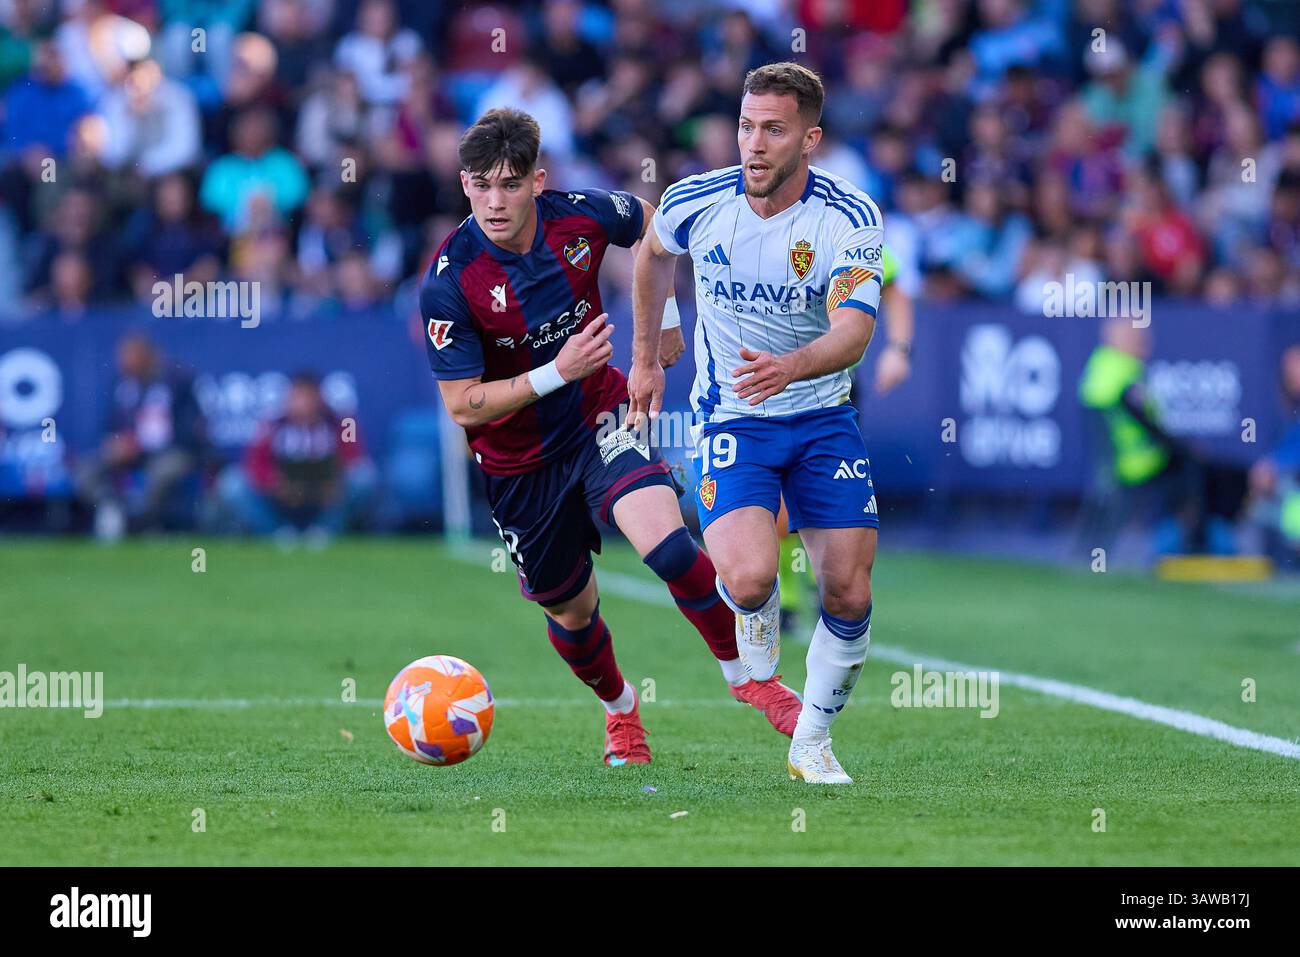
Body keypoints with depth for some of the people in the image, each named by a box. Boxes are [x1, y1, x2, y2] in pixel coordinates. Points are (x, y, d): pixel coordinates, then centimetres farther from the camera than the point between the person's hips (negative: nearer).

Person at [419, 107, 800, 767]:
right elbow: (462, 406, -20)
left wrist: (660, 314, 12)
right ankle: (620, 711, 45)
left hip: (600, 419, 0)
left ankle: (747, 674, -5)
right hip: (518, 461, 0)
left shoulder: (583, 217, -15)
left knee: (664, 541, -25)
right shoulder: (448, 282, -23)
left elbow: (653, 224, 11)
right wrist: (557, 373, -29)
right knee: (570, 610, 13)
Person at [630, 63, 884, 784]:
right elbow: (653, 254, 15)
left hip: (824, 419, 1)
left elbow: (853, 332, -28)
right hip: (731, 420, -1)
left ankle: (812, 744, 18)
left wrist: (789, 366, -48)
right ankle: (753, 616, 13)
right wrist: (645, 357, 18)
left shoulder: (850, 219, -16)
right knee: (748, 577, -25)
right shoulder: (695, 202, -10)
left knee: (849, 595, -5)